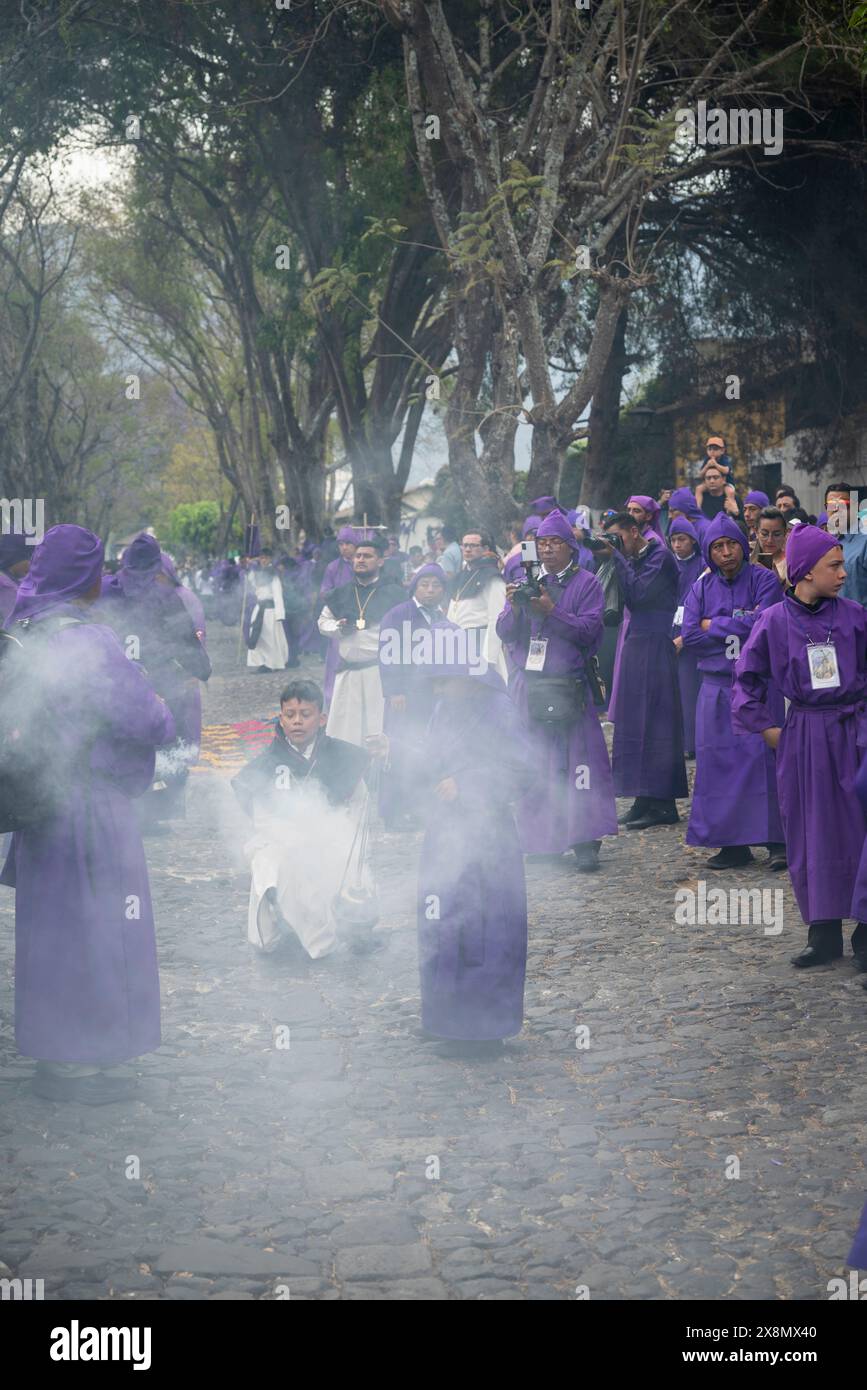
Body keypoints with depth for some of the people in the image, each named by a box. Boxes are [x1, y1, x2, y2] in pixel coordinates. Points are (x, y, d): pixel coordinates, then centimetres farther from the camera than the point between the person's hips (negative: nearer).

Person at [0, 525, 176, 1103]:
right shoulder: (87, 641, -22)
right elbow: (146, 721, -20)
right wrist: (164, 712, 2)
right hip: (91, 806, -8)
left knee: (52, 923, 18)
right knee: (94, 926, 3)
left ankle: (55, 1052, 30)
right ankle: (77, 1064, 12)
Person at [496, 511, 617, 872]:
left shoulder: (586, 583, 3)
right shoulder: (525, 582, 14)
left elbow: (588, 630, -9)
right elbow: (505, 633, 6)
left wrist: (551, 611, -18)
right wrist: (514, 607, -13)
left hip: (569, 686, -3)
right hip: (527, 686, 3)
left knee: (578, 761, -9)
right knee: (531, 765, 3)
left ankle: (585, 842, -7)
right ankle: (538, 841, 11)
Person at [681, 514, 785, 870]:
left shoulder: (763, 580, 0)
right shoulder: (701, 588, 9)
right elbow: (689, 636, -2)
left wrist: (715, 626, -5)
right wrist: (739, 627, -7)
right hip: (716, 686, 3)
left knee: (763, 757, -8)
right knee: (718, 761, 1)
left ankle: (776, 841, -3)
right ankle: (733, 843, 7)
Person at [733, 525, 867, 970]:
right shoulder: (774, 621, -2)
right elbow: (747, 678, 7)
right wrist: (766, 728, 3)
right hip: (803, 736, 0)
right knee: (813, 835, 7)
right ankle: (824, 933, 17)